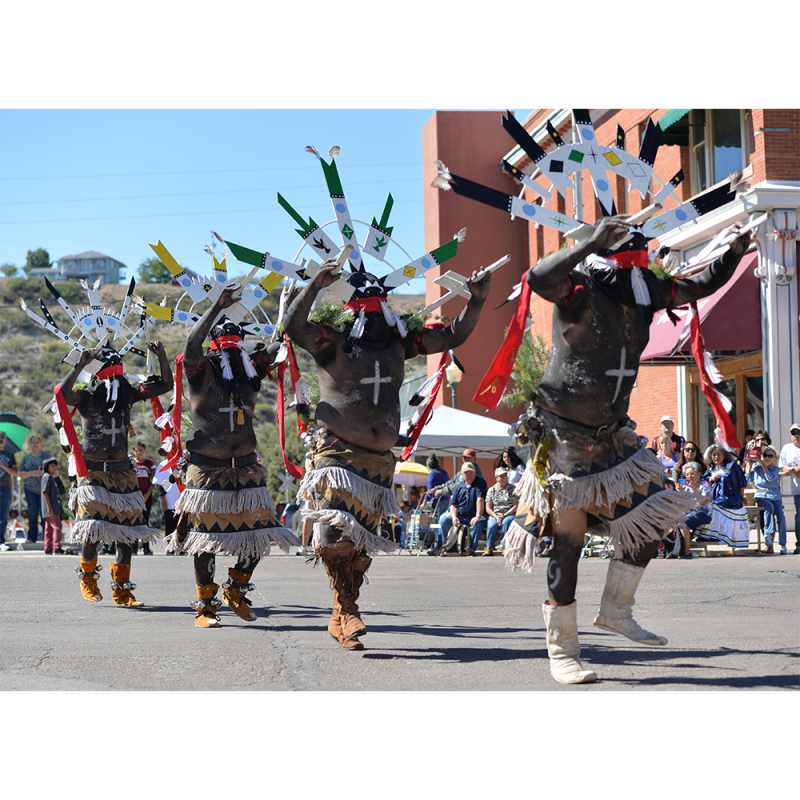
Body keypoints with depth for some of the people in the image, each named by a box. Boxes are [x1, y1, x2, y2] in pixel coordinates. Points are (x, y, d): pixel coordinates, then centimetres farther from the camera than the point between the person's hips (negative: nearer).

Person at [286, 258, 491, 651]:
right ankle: (348, 610, -12)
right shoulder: (334, 343, -3)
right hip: (337, 452, -5)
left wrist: (477, 301, 0)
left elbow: (452, 336, 14)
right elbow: (294, 328, -21)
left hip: (379, 459, 6)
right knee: (336, 532, -22)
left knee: (361, 543, 9)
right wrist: (315, 286, -33)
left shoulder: (399, 343, 12)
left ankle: (339, 619, 20)